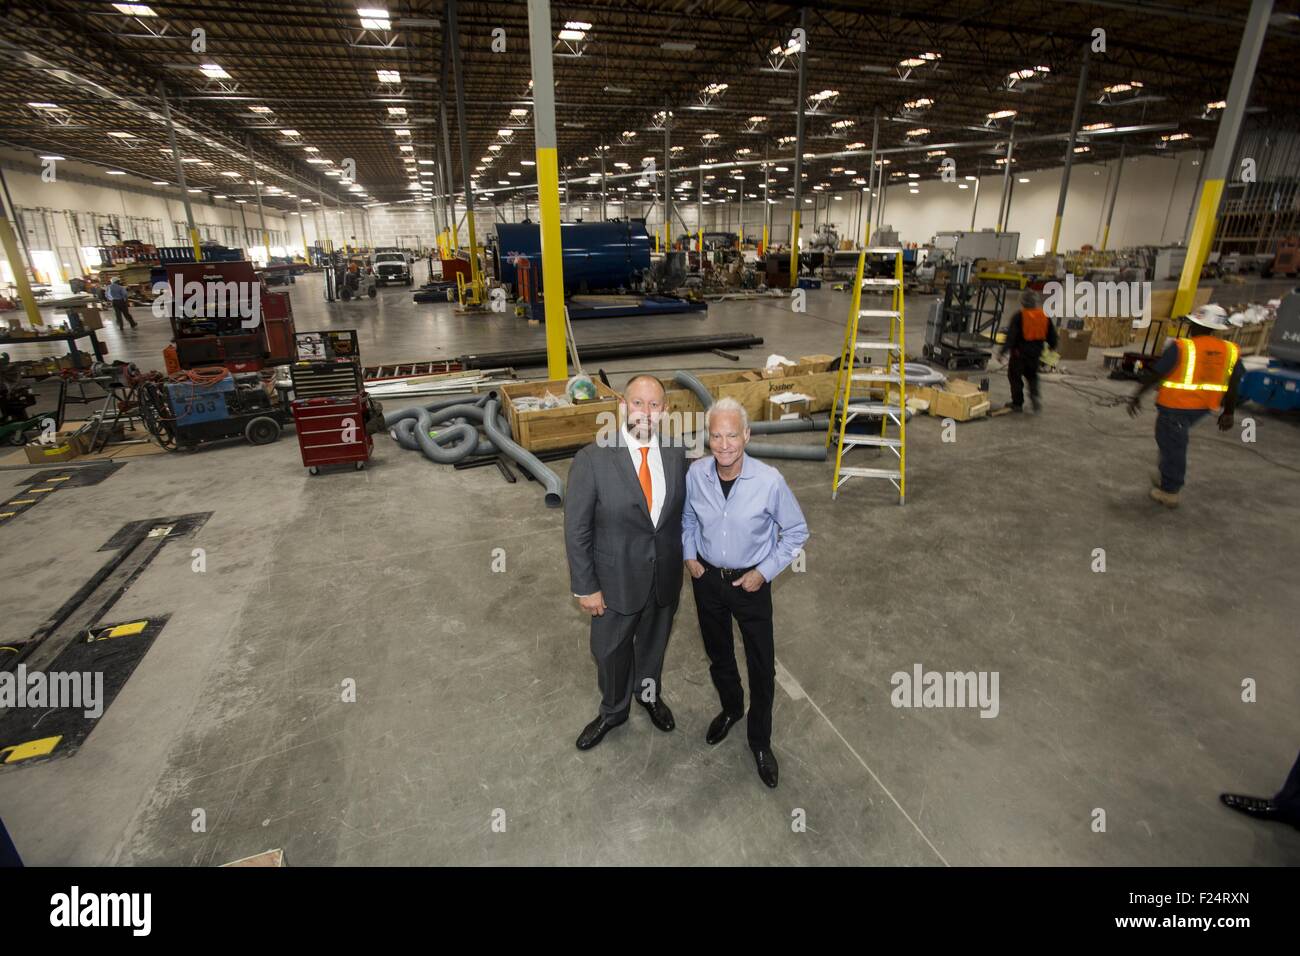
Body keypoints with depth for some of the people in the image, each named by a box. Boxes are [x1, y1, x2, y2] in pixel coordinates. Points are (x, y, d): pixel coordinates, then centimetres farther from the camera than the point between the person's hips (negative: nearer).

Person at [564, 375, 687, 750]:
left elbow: (682, 513, 3)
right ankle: (613, 710, 48)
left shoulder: (677, 455, -9)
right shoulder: (592, 460, -21)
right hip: (617, 580, -3)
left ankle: (649, 694, 56)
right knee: (610, 650, 18)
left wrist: (682, 564, 7)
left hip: (666, 578, 3)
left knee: (653, 643, 26)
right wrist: (585, 587, -11)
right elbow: (576, 530, -14)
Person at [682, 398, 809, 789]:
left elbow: (796, 531, -8)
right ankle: (731, 708, 51)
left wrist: (765, 571, -13)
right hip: (707, 578, 3)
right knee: (717, 654, 22)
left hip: (750, 582, -2)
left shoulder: (769, 481, -23)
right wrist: (689, 555, -2)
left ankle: (760, 739, 33)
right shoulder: (696, 474, -14)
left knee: (762, 666, 9)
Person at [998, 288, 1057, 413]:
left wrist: (1002, 352, -19)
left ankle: (1018, 404, 12)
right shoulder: (1044, 316, 2)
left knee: (1015, 377, 8)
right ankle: (1035, 396, 1)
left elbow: (1011, 336, -21)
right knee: (1032, 376, 23)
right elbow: (1052, 335, 9)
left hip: (1019, 352, -5)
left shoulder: (1018, 317, -16)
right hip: (1035, 353, 5)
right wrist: (1052, 346, 28)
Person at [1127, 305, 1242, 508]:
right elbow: (1232, 386, 7)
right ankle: (1166, 476, 35)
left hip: (1175, 405, -6)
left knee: (1172, 446, 3)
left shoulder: (1182, 347, -16)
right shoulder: (1230, 351, 2)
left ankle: (1169, 492, 11)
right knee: (1175, 441, 25)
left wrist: (1137, 396, -2)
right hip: (1203, 407, 6)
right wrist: (1228, 413, 16)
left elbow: (1155, 375, -13)